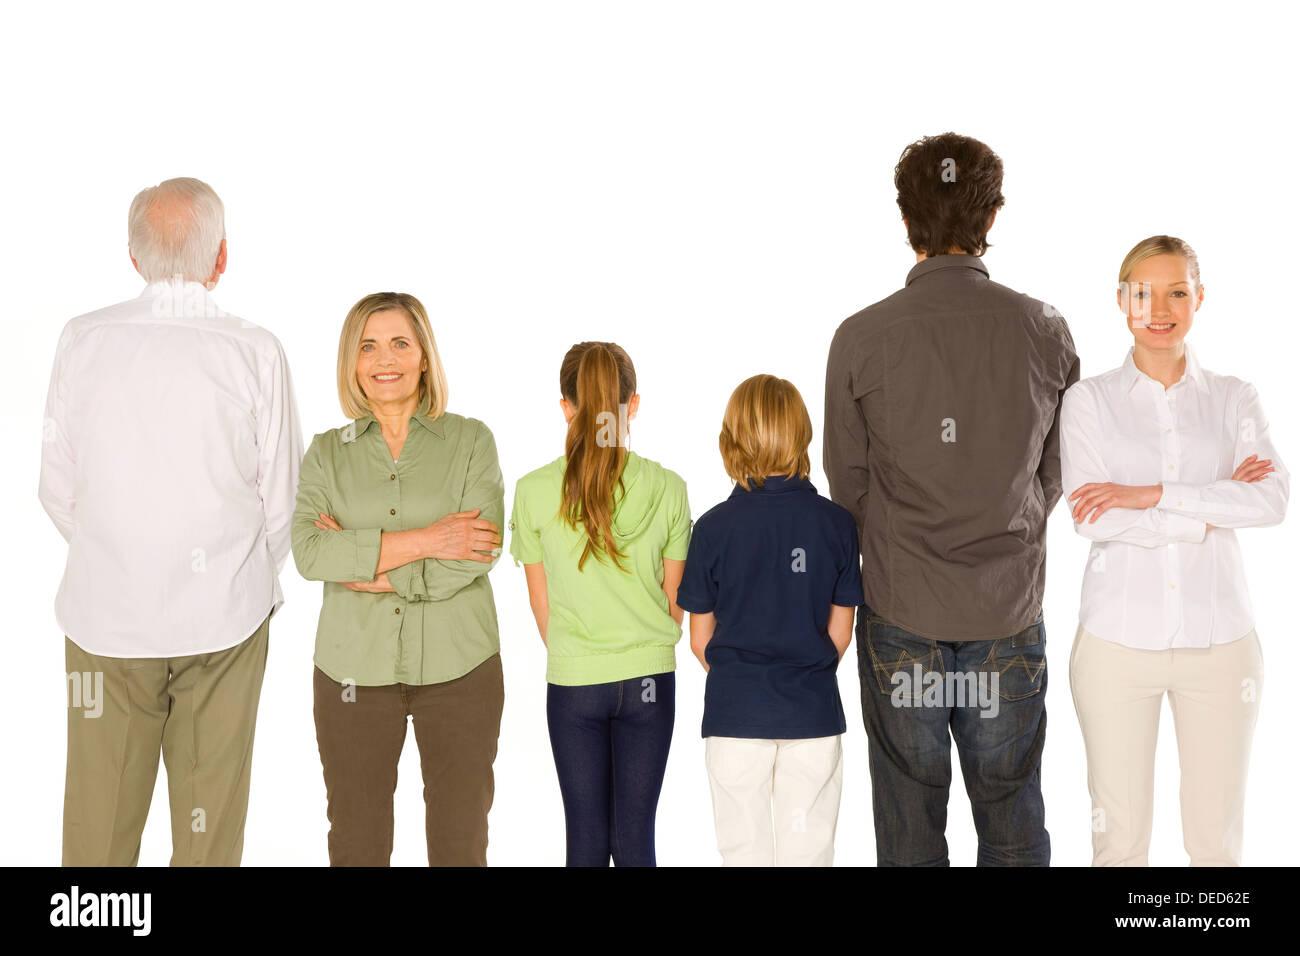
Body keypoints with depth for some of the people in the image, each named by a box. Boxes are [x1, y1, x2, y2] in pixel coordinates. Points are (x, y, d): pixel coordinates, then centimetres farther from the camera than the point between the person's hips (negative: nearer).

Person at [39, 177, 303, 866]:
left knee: (98, 820, 13)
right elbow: (281, 499, -3)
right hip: (225, 621, -1)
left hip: (104, 612, 1)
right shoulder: (255, 351, -9)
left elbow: (57, 488, 3)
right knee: (211, 821, 12)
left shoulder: (82, 340, -3)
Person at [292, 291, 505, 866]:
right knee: (355, 845, 10)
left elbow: (478, 553, -12)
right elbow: (308, 552, -11)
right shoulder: (327, 452, 6)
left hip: (459, 667, -1)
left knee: (461, 842, 7)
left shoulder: (471, 441, 2)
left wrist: (365, 566, -11)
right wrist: (422, 541, -17)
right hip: (354, 668, 1)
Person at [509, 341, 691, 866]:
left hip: (572, 683, 0)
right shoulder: (667, 488, -7)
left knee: (586, 837, 10)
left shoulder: (534, 490, -9)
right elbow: (675, 599, 3)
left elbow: (541, 603, 1)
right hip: (651, 680, 1)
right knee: (636, 835, 10)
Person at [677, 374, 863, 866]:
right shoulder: (837, 522, -5)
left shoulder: (713, 526, -8)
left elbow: (701, 639, -1)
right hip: (813, 713, 1)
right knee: (807, 848, 12)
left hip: (734, 714, -1)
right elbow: (840, 632, 2)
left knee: (744, 848, 11)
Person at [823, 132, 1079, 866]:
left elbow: (846, 478, -1)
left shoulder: (861, 338, -10)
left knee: (909, 820, 13)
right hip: (1011, 614, 1)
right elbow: (1057, 472, 5)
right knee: (1012, 819, 16)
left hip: (900, 613, -1)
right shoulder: (1046, 331, -6)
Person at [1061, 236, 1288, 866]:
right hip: (1118, 638, -1)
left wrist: (1149, 494, -16)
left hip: (1220, 640, 2)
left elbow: (1272, 500, -9)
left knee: (1217, 840, 8)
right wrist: (1210, 509, -11)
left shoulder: (1234, 399, 8)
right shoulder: (1088, 400, 3)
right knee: (1120, 840, 5)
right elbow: (1092, 520, -10)